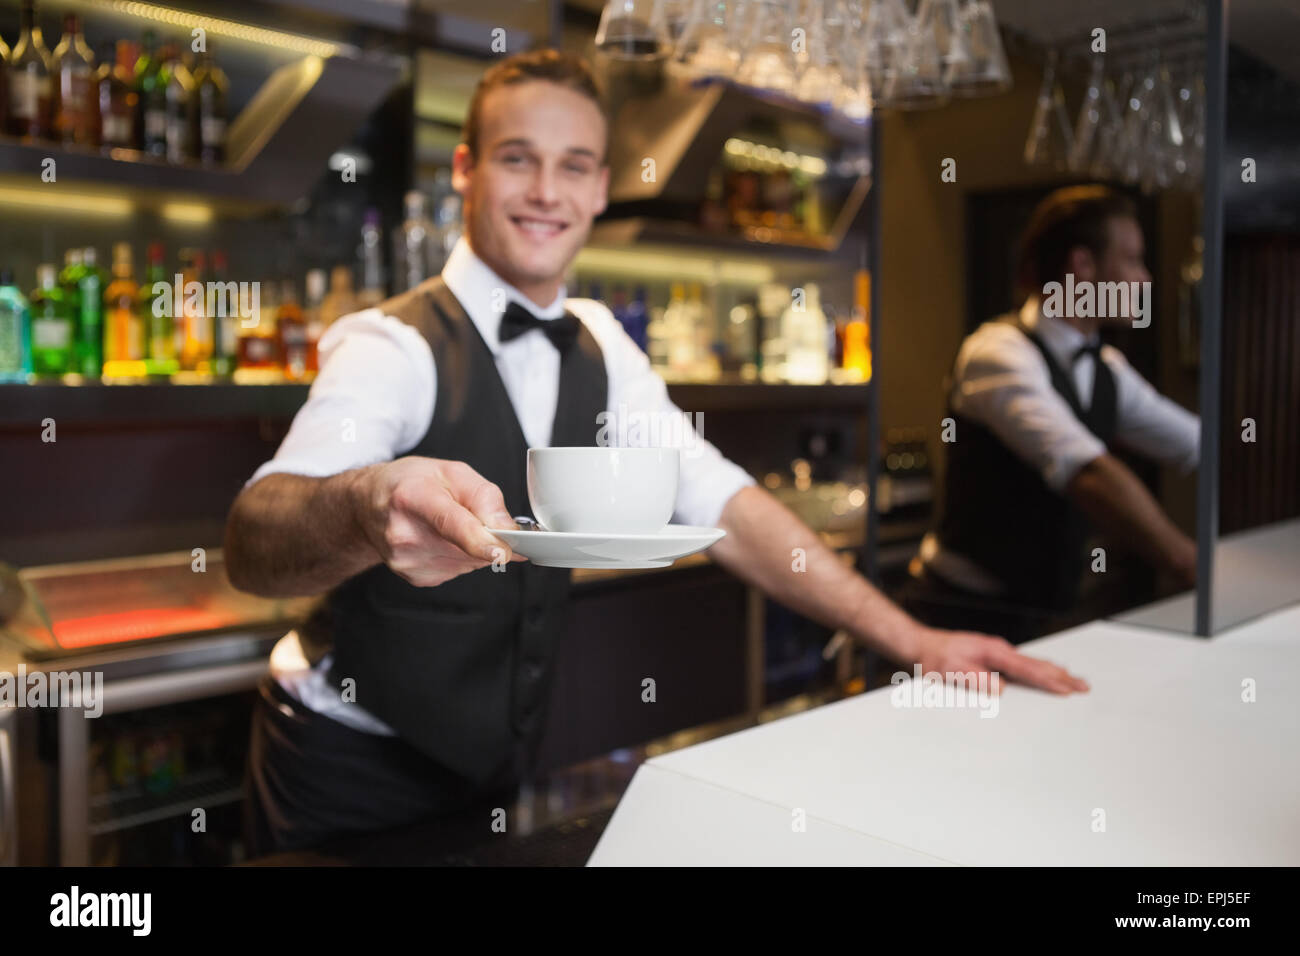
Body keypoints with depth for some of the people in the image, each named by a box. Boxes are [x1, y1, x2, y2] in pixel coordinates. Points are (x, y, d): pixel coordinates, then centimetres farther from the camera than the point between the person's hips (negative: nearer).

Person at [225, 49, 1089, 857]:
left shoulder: (597, 348, 0)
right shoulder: (395, 346, -20)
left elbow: (718, 504, -4)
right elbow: (254, 546, -36)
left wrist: (909, 637, -12)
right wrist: (366, 508, -59)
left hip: (499, 760, 5)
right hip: (352, 772, -5)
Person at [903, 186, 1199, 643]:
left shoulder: (1107, 370, 10)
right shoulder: (1000, 353, -18)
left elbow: (1204, 445, 17)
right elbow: (1090, 475, -31)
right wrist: (1194, 567, -36)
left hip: (1052, 614, 8)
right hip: (967, 611, -8)